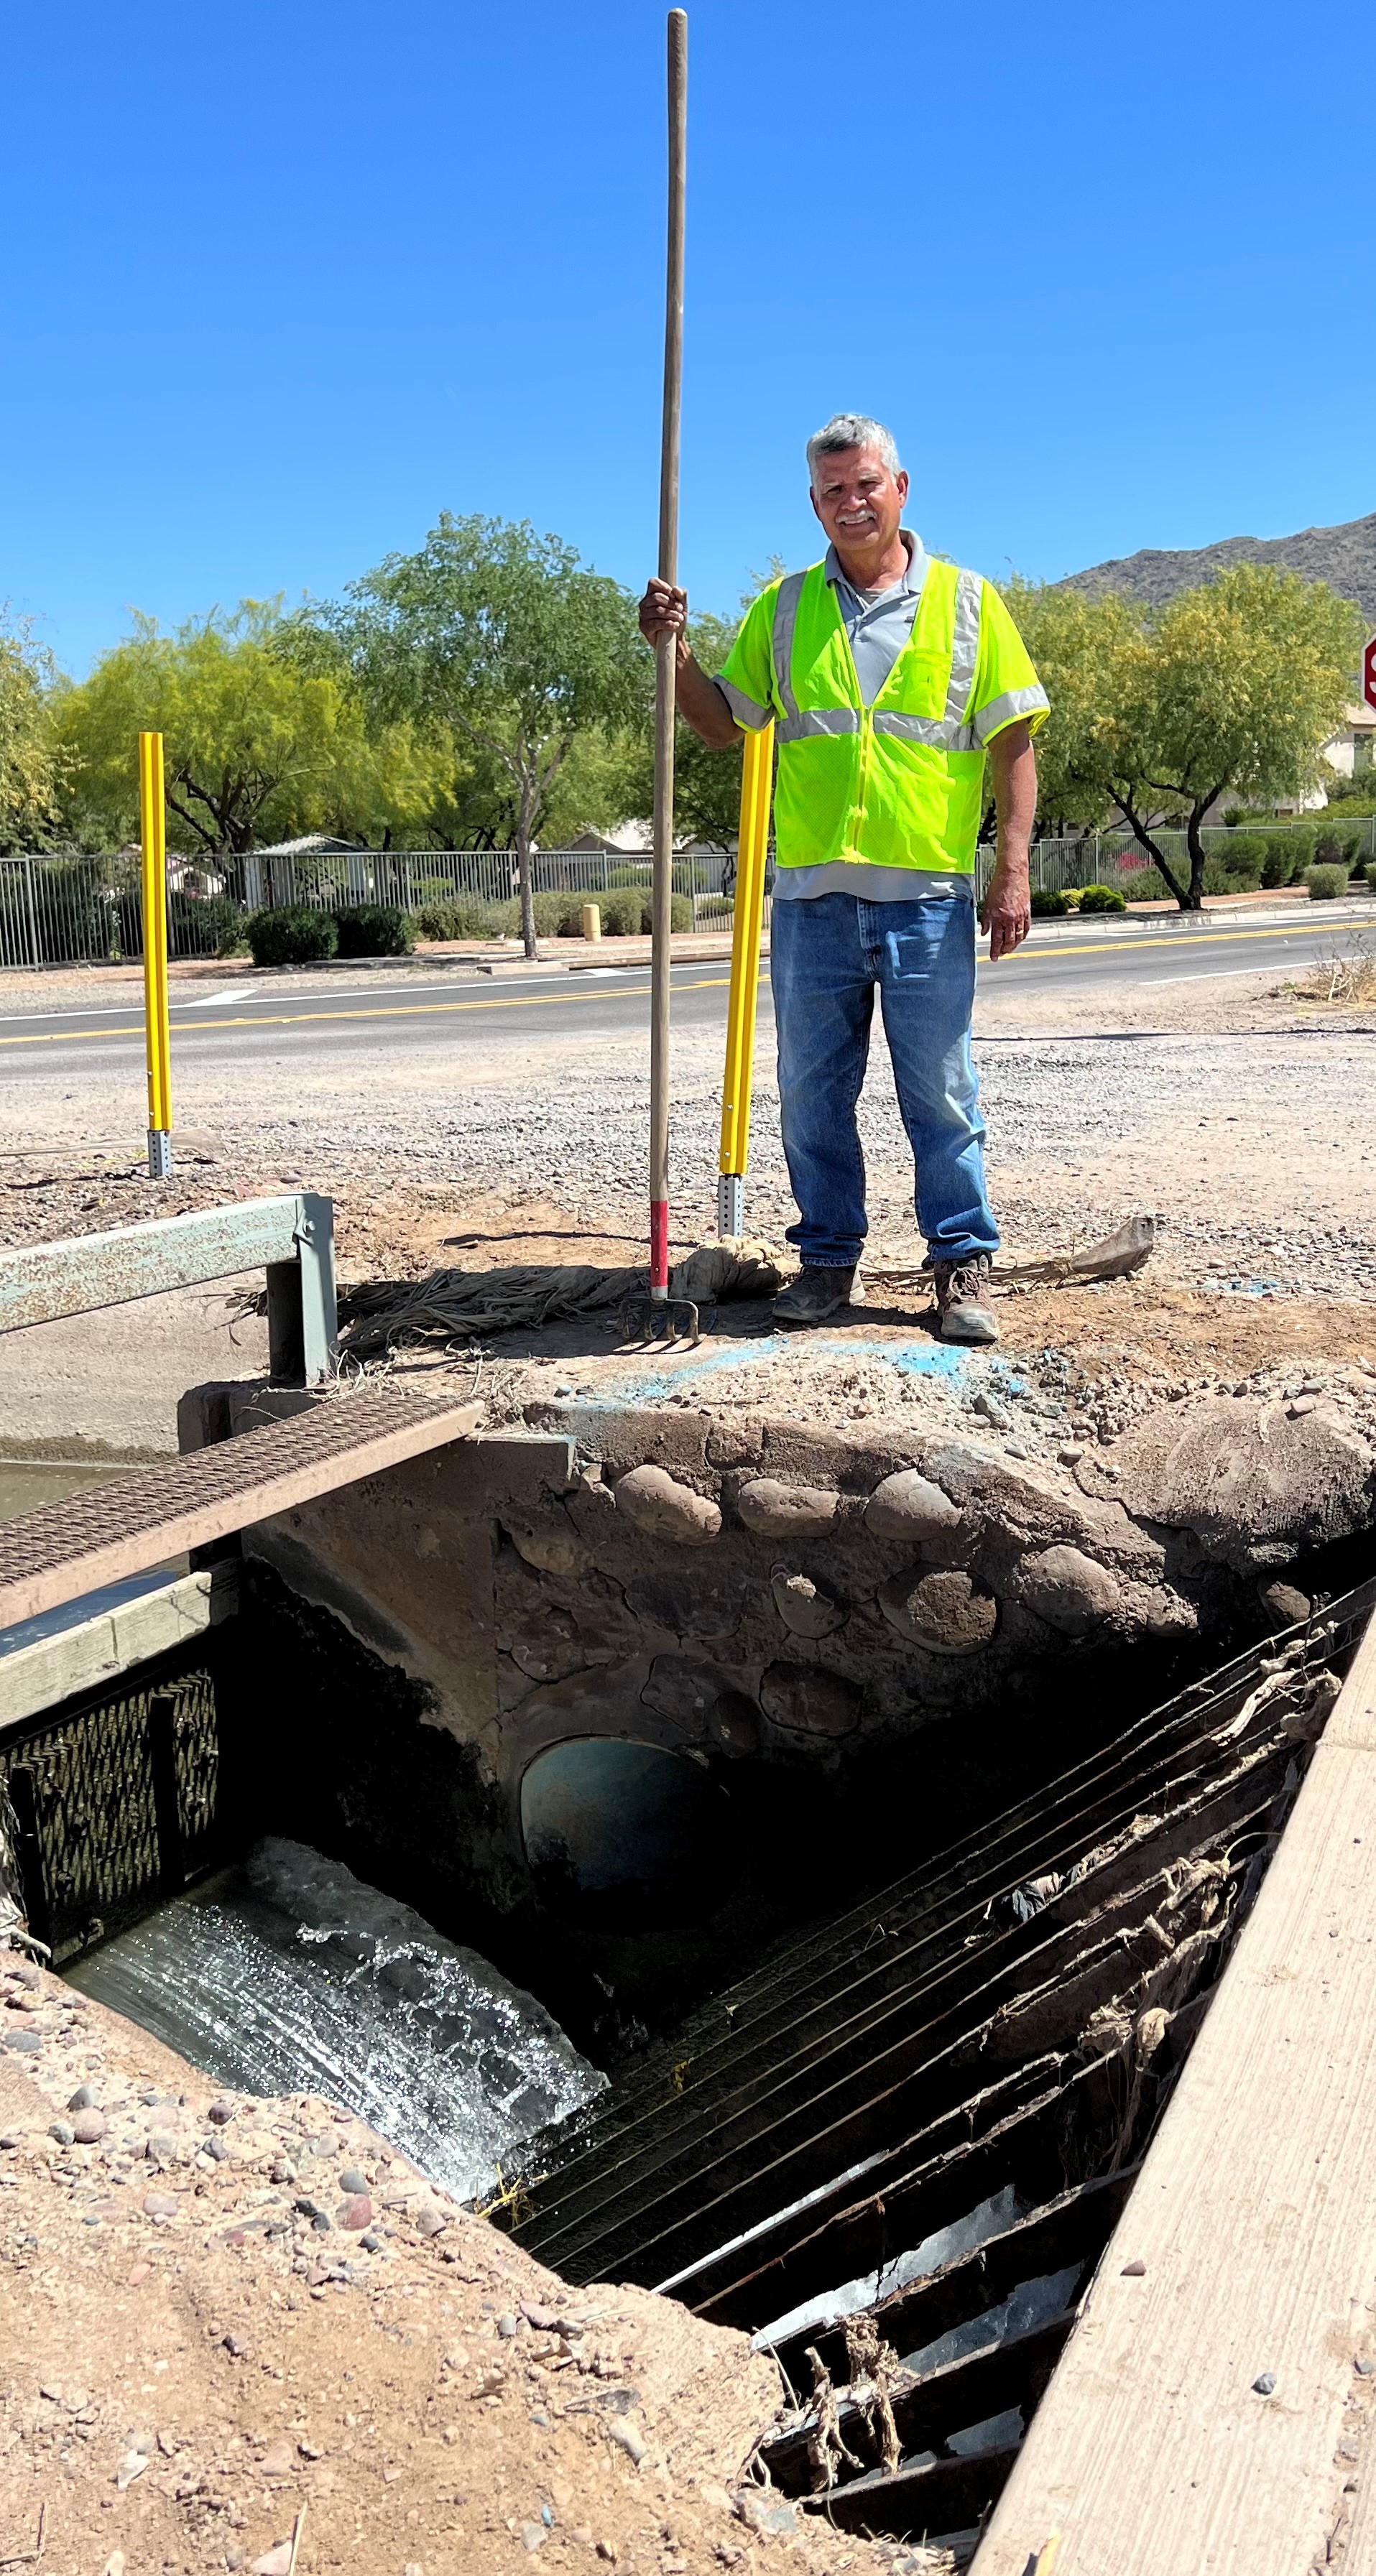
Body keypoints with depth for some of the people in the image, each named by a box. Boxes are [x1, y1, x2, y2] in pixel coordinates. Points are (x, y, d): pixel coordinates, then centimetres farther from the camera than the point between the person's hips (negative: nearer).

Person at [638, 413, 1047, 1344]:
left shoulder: (967, 601, 6)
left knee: (941, 1092, 2)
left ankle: (963, 1266, 12)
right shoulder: (784, 608, 12)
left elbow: (1014, 741, 4)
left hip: (928, 893, -2)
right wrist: (673, 650, -1)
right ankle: (828, 1258, 20)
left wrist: (1014, 869, -5)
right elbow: (724, 723, 17)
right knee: (812, 1091, 8)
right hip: (813, 893, 3)